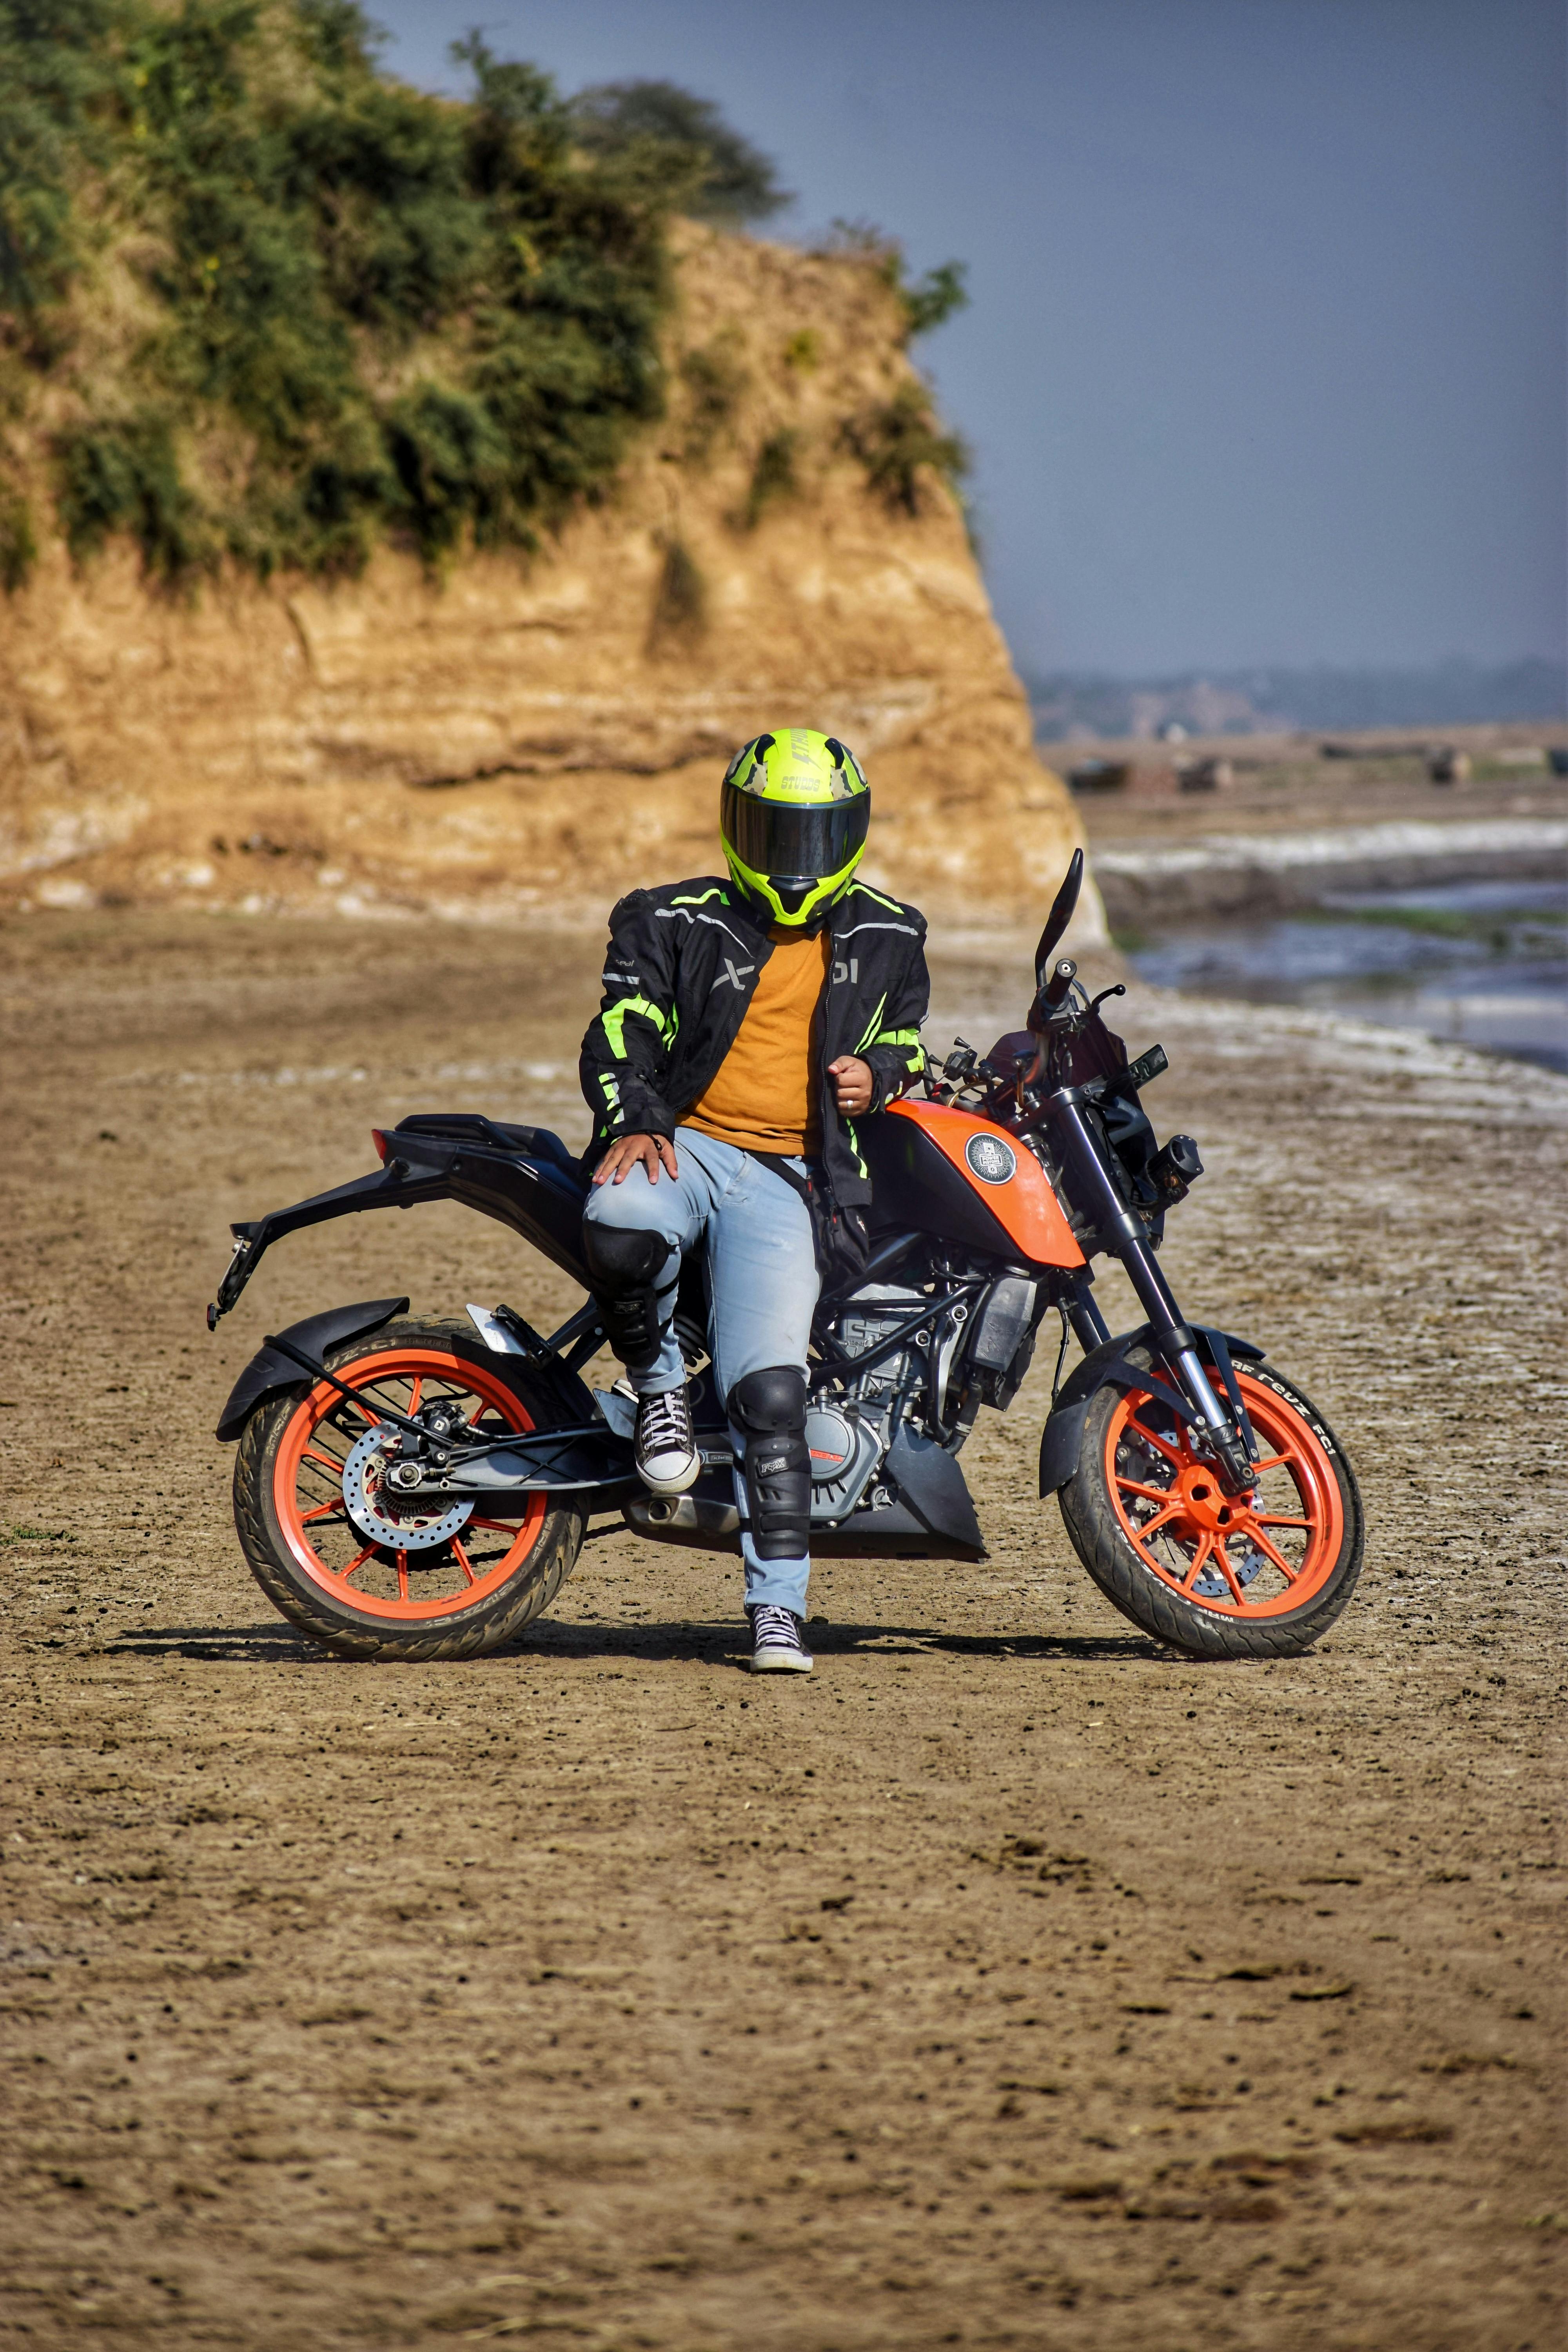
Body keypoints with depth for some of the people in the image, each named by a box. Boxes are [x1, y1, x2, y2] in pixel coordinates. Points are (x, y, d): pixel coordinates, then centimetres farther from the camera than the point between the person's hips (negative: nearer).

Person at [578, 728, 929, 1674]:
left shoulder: (886, 938, 17)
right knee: (623, 1224, -39)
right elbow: (621, 1031, 0)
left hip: (785, 1178, 1)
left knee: (769, 1390, -15)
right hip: (680, 1141, -1)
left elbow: (906, 1036, 29)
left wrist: (877, 1076, 5)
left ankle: (779, 1603, -8)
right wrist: (632, 1122, -20)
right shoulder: (676, 923, 6)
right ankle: (659, 1382, -9)